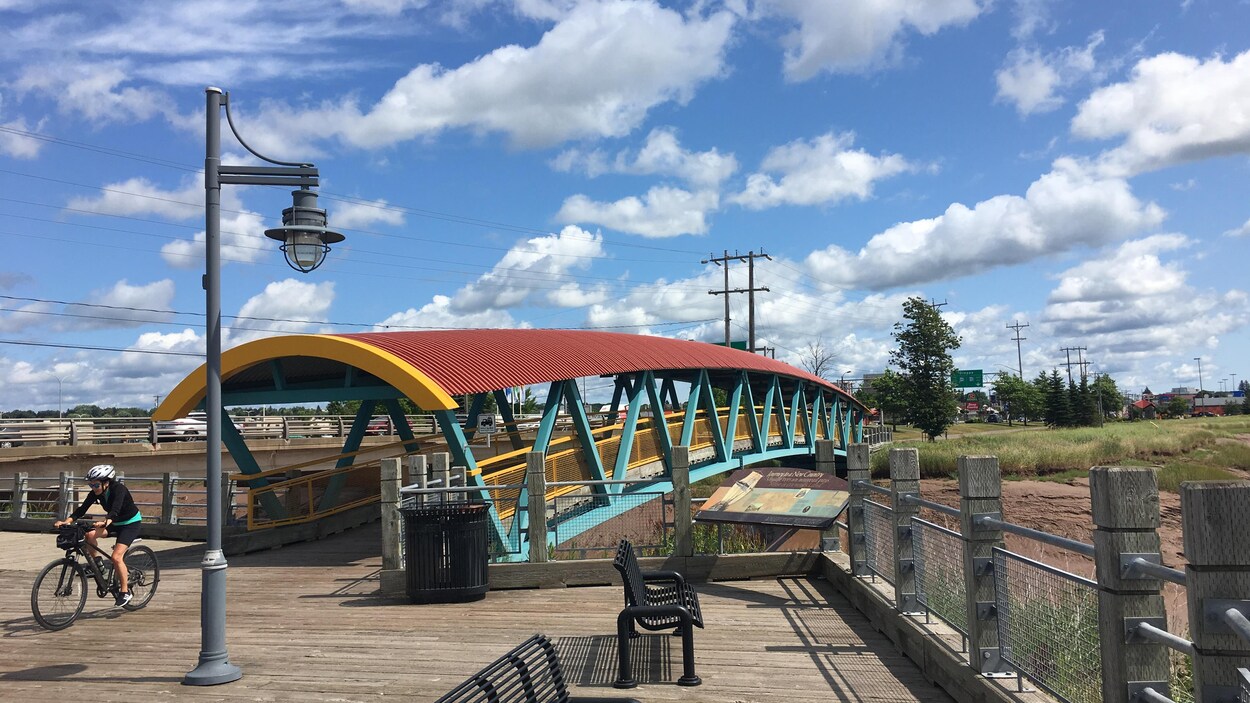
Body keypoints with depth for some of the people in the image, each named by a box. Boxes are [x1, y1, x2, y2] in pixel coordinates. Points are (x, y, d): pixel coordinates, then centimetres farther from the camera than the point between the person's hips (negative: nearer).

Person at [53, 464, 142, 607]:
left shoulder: (119, 489, -28)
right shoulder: (96, 493, -10)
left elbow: (115, 510, -42)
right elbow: (82, 509, -17)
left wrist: (105, 522, -61)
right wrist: (67, 521, -32)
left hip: (131, 523, -7)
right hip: (114, 522, 7)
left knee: (116, 557, -21)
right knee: (89, 535, -21)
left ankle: (125, 592, -7)